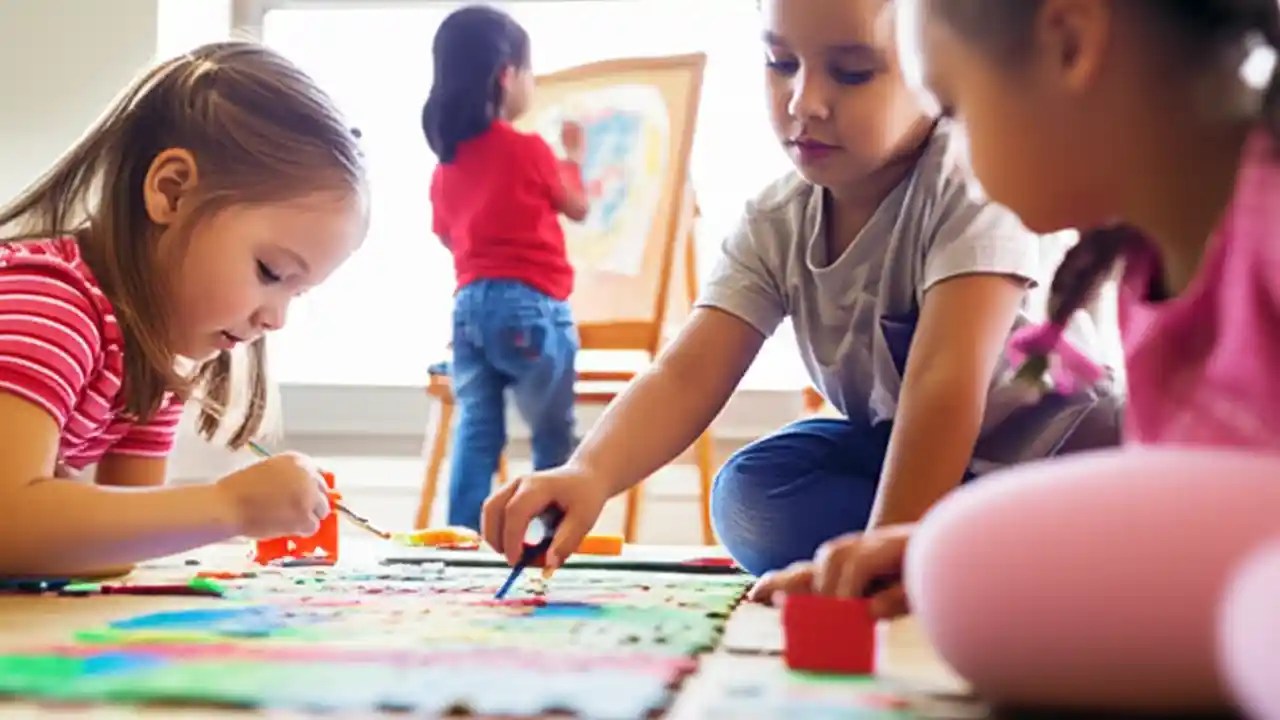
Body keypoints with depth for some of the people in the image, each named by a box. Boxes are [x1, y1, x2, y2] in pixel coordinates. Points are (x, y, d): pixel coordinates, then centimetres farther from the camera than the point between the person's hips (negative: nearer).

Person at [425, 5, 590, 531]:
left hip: (469, 304, 6)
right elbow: (577, 207, 8)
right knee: (554, 436, 7)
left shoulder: (446, 162, 11)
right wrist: (573, 156, 25)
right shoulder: (528, 149, -6)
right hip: (529, 305, -6)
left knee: (475, 433, 7)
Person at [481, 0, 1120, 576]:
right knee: (753, 497, -16)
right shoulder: (775, 225, -10)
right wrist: (591, 473, -41)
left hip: (1049, 456, -4)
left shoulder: (975, 182, -27)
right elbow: (686, 376, -22)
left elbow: (946, 380, -35)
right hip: (909, 452, 5)